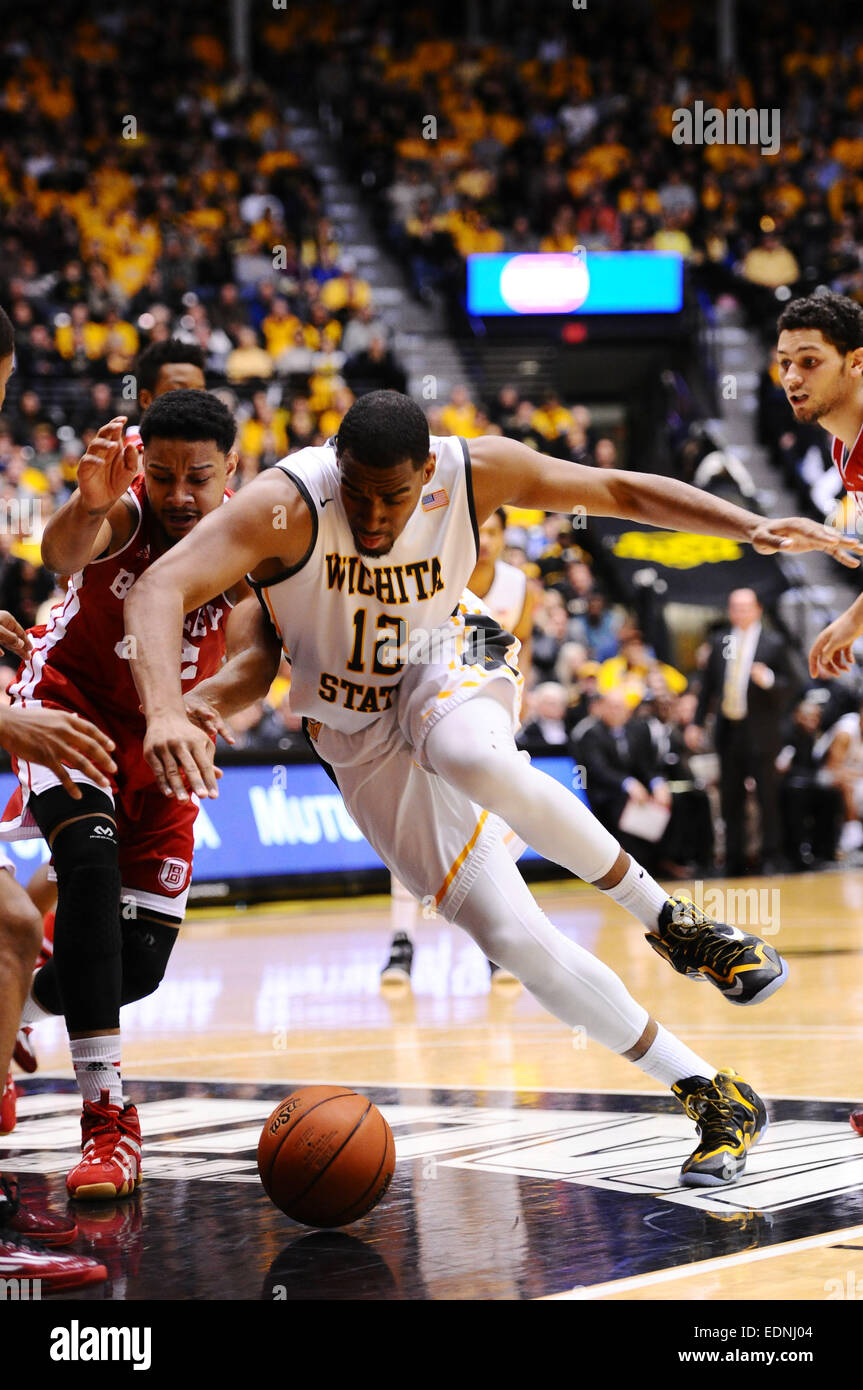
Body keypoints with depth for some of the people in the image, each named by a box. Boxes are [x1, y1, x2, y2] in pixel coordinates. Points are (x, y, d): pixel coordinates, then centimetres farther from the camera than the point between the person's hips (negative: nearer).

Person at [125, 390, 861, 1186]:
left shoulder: (475, 472, -22)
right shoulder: (287, 507, -31)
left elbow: (619, 490, -7)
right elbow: (159, 588, -44)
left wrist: (752, 528, -19)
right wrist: (166, 710, -63)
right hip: (366, 742, 0)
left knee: (471, 756, -40)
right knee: (516, 941, -12)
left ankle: (669, 922, -22)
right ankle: (713, 1098, -2)